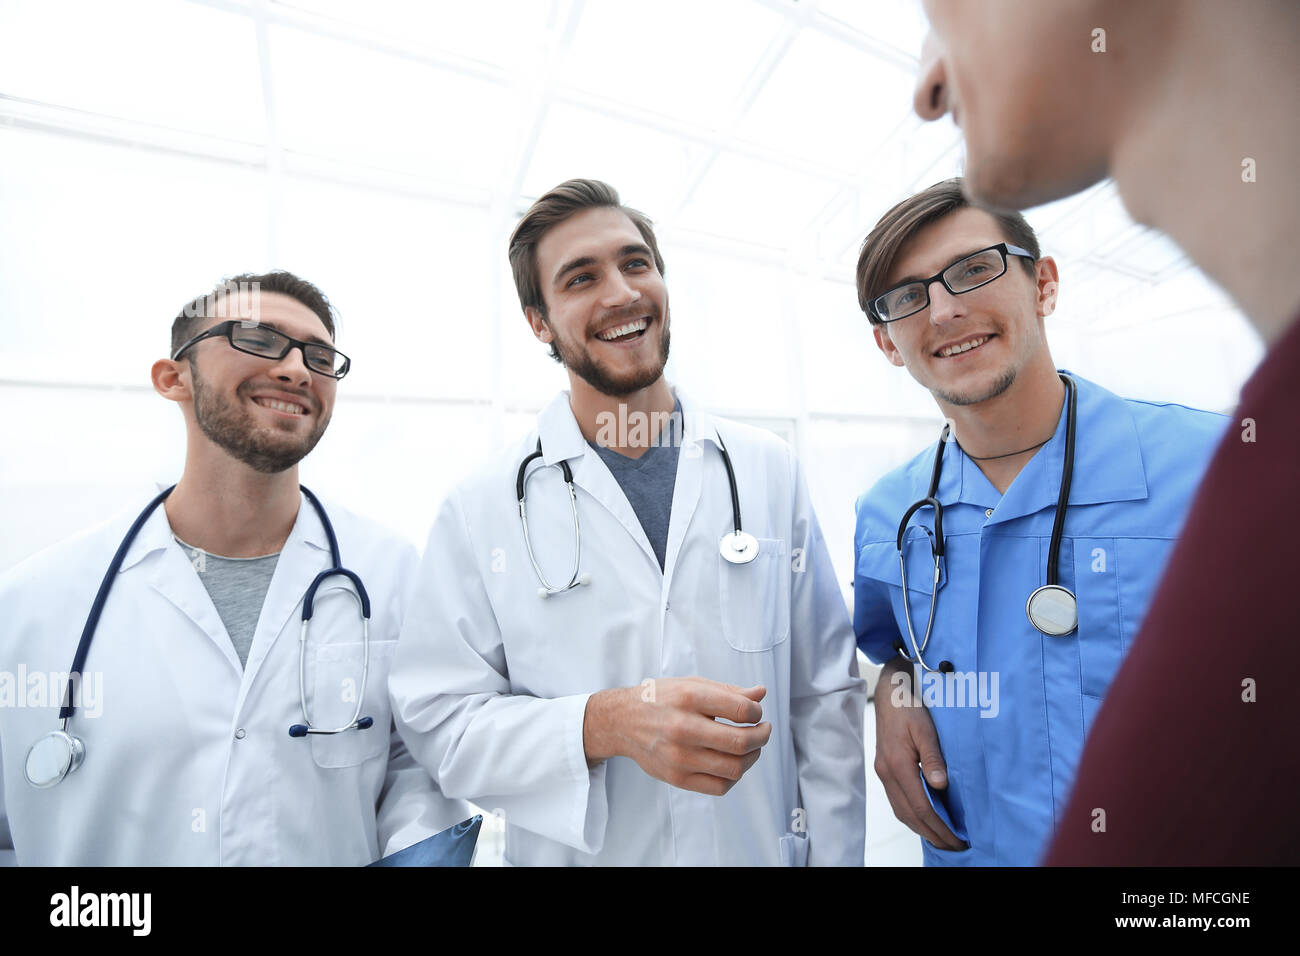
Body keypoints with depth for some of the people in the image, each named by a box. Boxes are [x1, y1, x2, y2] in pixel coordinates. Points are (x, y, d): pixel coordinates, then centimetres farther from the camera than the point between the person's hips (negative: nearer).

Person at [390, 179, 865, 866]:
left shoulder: (768, 470, -7)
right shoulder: (481, 508, -13)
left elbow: (826, 698, -4)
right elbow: (436, 719, -12)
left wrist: (833, 855, -6)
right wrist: (605, 724, -27)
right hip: (574, 853, -1)